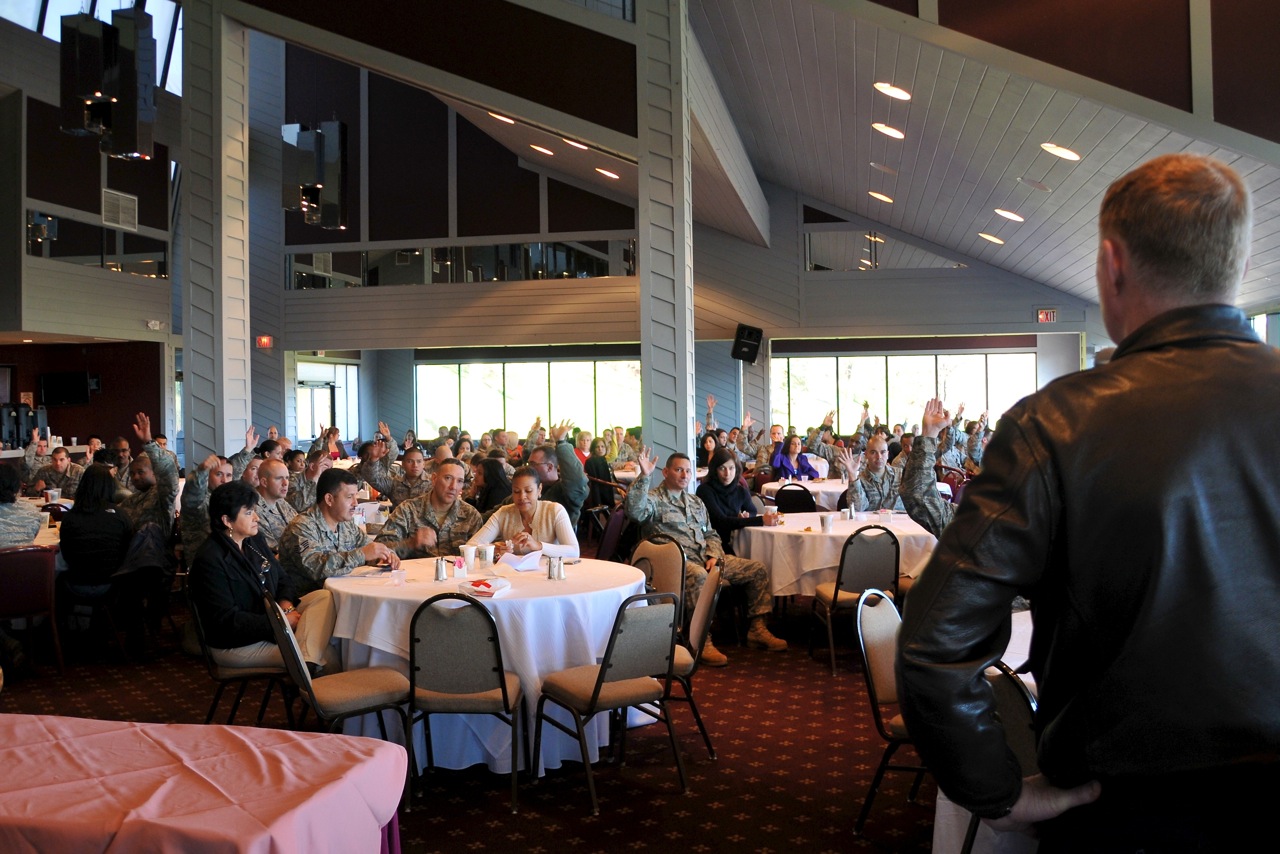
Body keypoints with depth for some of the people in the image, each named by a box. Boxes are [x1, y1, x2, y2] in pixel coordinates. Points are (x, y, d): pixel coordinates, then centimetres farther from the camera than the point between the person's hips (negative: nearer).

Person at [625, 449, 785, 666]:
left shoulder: (696, 502, 24)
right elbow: (634, 511, -21)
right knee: (698, 575, -41)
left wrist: (714, 555, 3)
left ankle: (757, 629, 2)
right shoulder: (654, 499, 2)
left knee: (758, 569, -2)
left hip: (706, 558, 8)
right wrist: (644, 476, -28)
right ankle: (701, 642, -34)